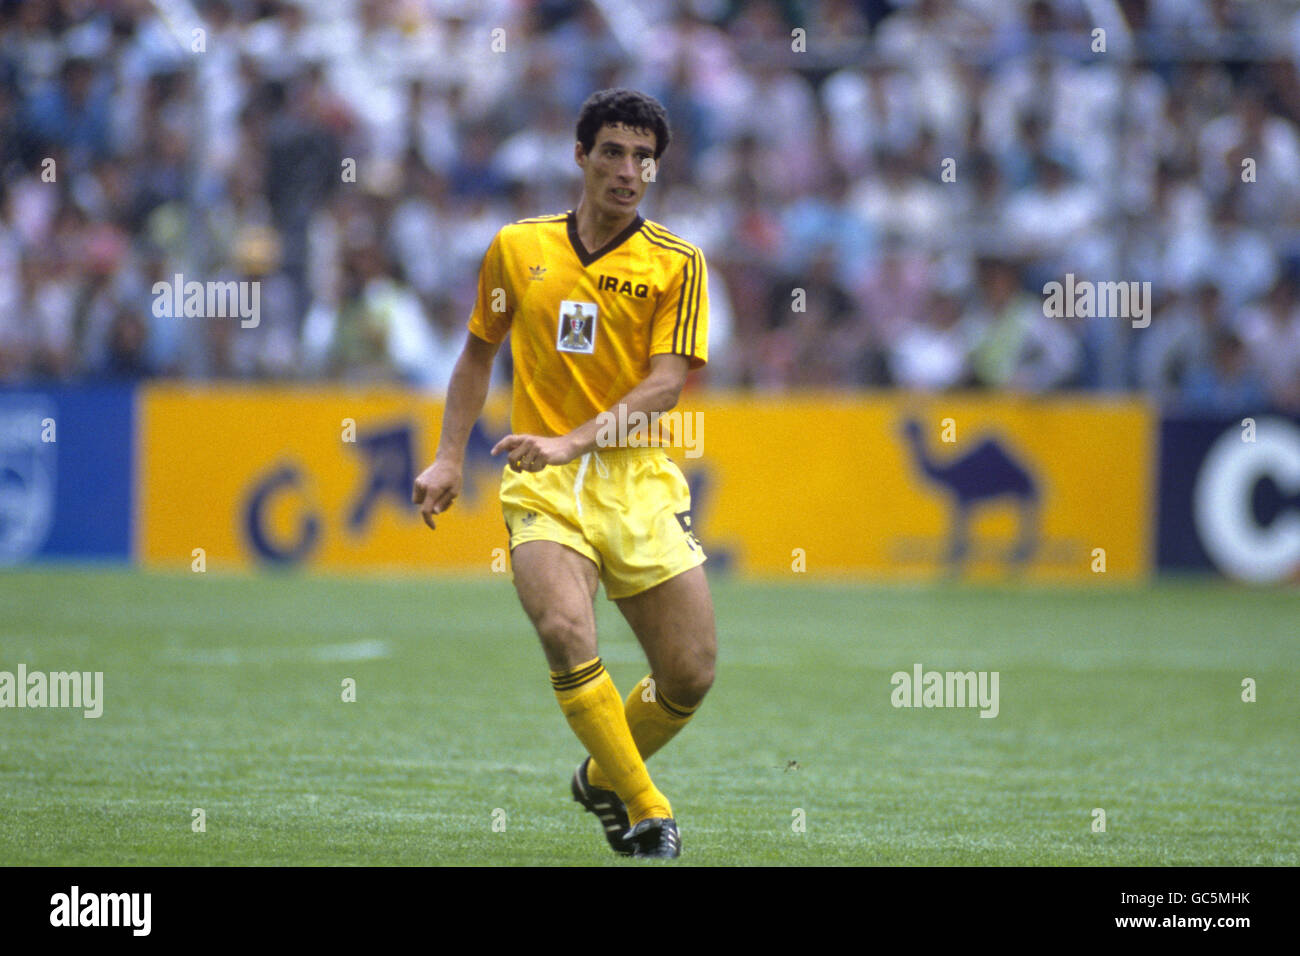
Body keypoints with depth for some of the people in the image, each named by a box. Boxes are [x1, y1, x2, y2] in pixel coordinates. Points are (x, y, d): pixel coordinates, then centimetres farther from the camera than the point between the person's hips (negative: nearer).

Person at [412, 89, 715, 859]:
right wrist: (450, 459, 13)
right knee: (567, 632, -27)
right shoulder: (517, 248, 8)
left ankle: (606, 779, 27)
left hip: (640, 483, 0)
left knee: (691, 674, -3)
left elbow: (666, 383, -9)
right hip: (543, 485, 0)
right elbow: (480, 351, 21)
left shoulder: (676, 264, 1)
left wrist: (573, 441, -21)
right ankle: (646, 811, -14)